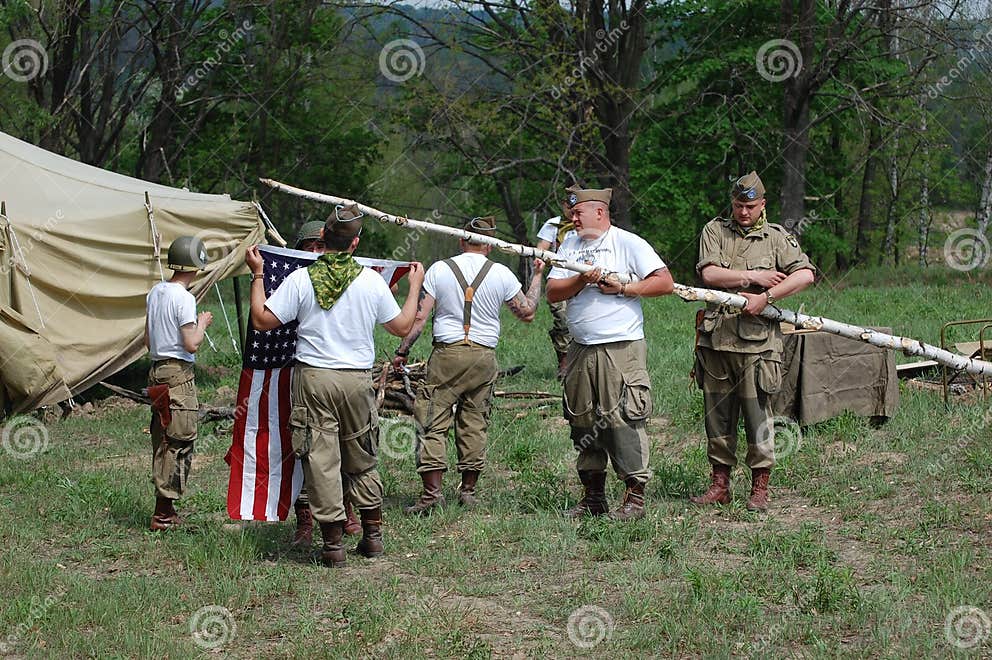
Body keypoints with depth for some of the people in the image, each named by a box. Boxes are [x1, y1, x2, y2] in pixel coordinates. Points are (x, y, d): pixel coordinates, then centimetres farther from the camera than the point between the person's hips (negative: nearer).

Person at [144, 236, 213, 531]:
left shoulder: (155, 292, 10)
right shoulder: (183, 298, -15)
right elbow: (191, 344, -17)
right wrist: (203, 323, 0)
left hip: (157, 370, 9)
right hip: (178, 373, -9)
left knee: (162, 441, 12)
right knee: (178, 442, -4)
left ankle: (166, 510, 17)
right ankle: (163, 513, -5)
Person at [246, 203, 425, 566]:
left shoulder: (300, 279, -6)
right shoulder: (371, 281, -1)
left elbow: (262, 320, -3)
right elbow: (402, 326, 9)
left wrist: (257, 275, 8)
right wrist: (415, 286, 23)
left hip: (313, 378, -2)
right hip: (357, 379, 2)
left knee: (321, 460, 1)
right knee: (362, 460, 16)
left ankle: (333, 542, 0)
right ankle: (372, 534, 22)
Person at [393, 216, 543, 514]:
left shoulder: (439, 270, 0)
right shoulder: (501, 274, 2)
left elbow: (419, 317, -2)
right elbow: (527, 313, 10)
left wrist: (402, 351, 5)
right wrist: (537, 276, 23)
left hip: (447, 354, -2)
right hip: (484, 356, 2)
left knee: (433, 422, -1)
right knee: (475, 423, 10)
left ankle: (432, 490, -9)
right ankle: (468, 490, 13)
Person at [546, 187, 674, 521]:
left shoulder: (628, 243, -2)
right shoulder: (570, 245, 15)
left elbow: (665, 282, -8)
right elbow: (552, 292, 6)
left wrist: (623, 288, -13)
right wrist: (582, 280, -10)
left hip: (621, 349, -6)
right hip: (580, 350, 6)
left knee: (622, 420, -9)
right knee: (583, 421, 8)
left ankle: (634, 497, -5)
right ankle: (593, 497, 17)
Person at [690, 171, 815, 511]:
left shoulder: (777, 237, 5)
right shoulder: (715, 231, 10)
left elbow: (805, 275, -9)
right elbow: (709, 273, -5)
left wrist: (766, 297, -17)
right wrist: (753, 276, -10)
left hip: (757, 341, -3)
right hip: (716, 339, 3)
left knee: (758, 415, -2)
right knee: (717, 415, 8)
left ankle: (760, 489, 6)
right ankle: (719, 485, 18)